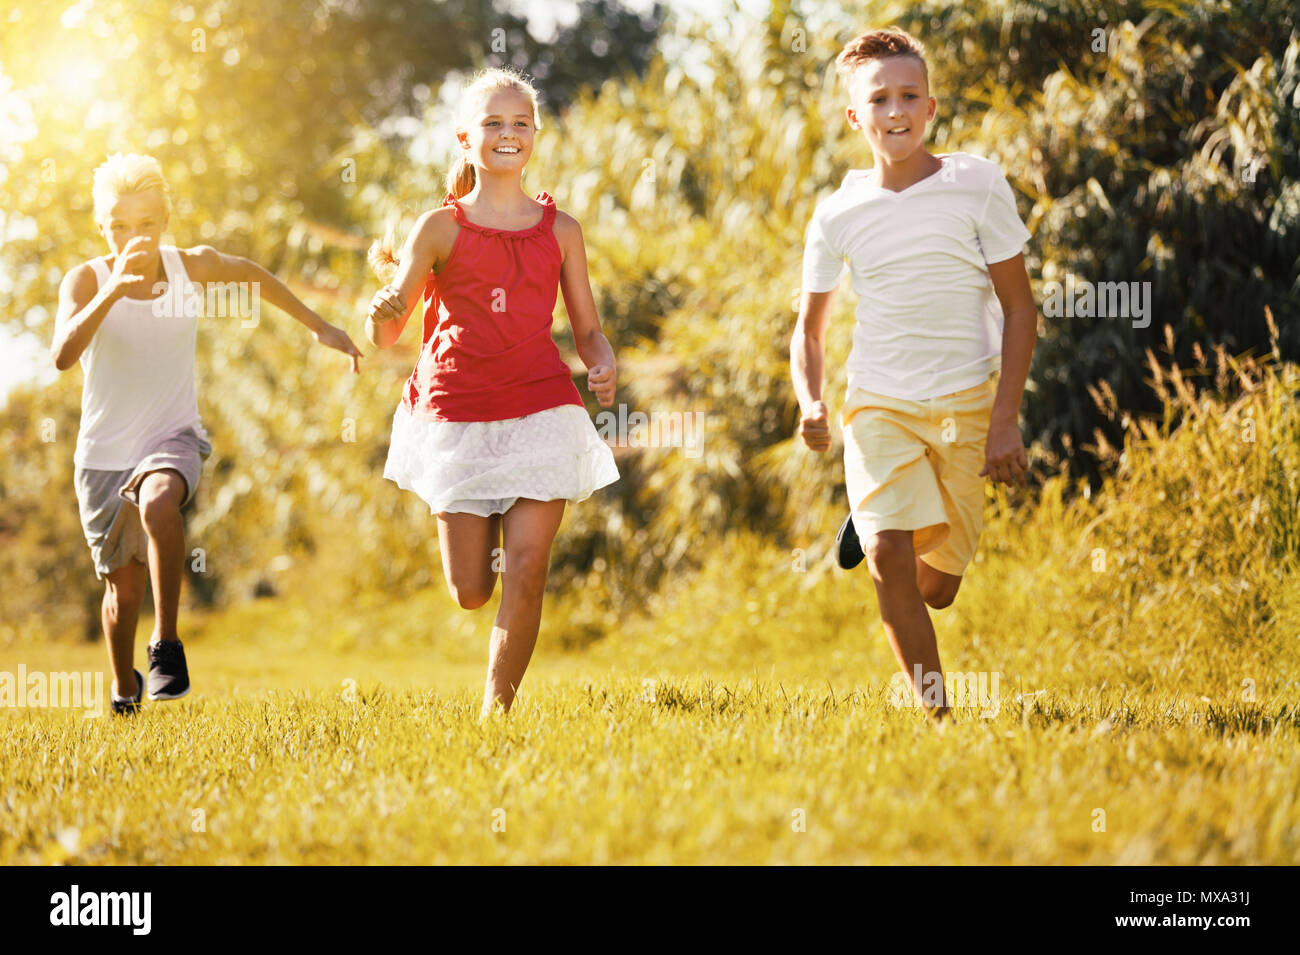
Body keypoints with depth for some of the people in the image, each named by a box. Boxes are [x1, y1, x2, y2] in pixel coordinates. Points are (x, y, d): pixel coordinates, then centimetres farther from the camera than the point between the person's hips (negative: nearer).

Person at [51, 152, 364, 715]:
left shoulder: (193, 267, -6)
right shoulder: (87, 280, -12)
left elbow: (256, 277, 16)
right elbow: (63, 354, -30)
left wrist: (321, 327, 19)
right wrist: (113, 290, -42)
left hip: (171, 438, 0)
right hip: (104, 452, 0)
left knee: (158, 503, -36)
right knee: (124, 587, 9)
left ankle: (167, 644, -22)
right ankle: (124, 686, 40)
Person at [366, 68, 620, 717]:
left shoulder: (560, 229, 7)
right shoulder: (440, 229, 1)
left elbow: (588, 329, 12)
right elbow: (384, 336, 3)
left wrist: (604, 368, -10)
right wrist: (382, 308, -21)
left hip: (541, 411, 1)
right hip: (458, 414, -1)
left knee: (527, 571, -9)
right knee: (470, 591, 3)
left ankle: (497, 707, 4)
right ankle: (483, 539, 39)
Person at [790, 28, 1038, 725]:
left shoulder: (977, 185, -4)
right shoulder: (837, 213, 0)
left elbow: (1019, 308, 0)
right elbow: (809, 328, 11)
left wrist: (1006, 423, -8)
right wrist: (810, 404, -9)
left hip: (968, 404, 0)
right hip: (878, 402, 0)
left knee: (937, 588, 5)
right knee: (886, 555, -21)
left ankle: (874, 515, 37)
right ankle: (938, 713, -11)